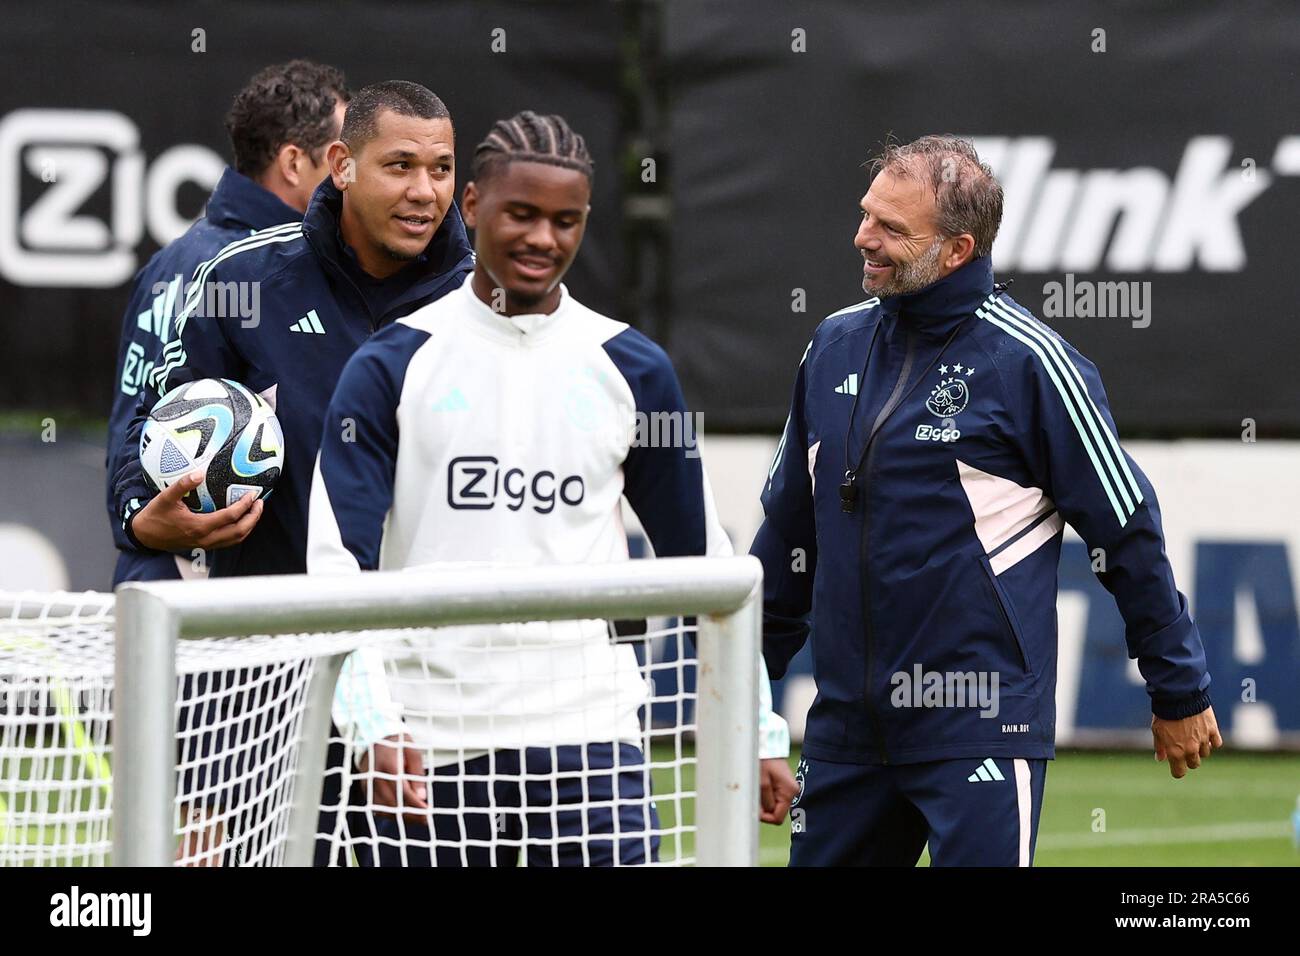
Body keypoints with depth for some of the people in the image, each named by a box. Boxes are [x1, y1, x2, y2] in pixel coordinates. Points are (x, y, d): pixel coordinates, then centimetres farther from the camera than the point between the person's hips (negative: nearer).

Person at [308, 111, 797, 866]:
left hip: (589, 741, 1)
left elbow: (702, 565, 14)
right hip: (431, 750, -1)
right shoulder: (392, 367, 2)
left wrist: (759, 735, 10)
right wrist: (374, 726, -16)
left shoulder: (633, 370, 8)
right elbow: (338, 561, -3)